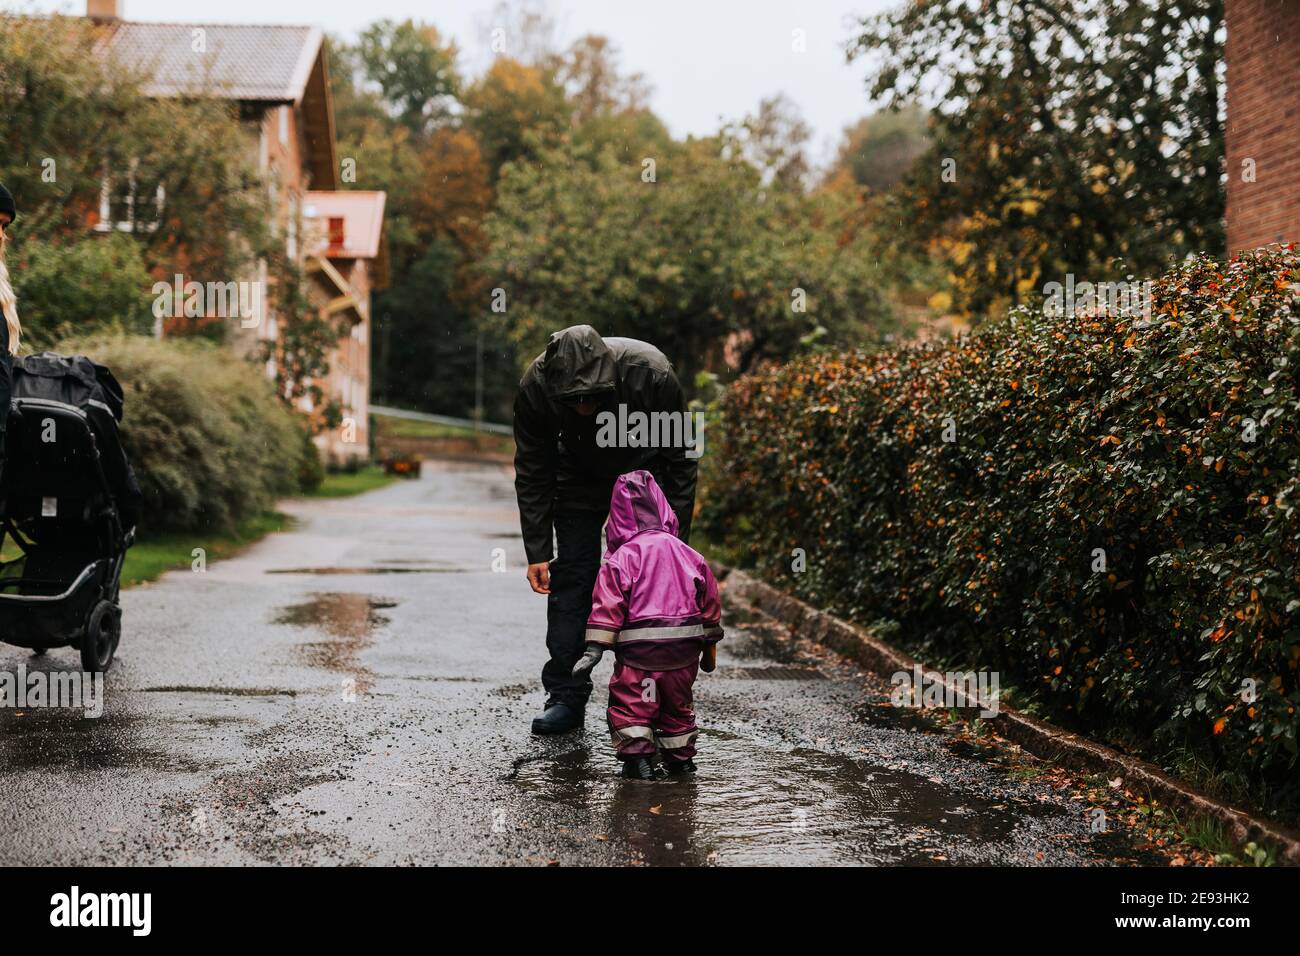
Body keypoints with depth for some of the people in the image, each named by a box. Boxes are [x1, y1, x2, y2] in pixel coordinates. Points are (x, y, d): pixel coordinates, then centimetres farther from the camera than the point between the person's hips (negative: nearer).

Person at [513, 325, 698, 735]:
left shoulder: (652, 374, -37)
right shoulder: (535, 386, -31)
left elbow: (681, 461, -23)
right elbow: (532, 475, -18)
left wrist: (676, 543, -23)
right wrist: (538, 552, -20)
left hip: (644, 472, -2)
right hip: (579, 477, 2)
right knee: (570, 577, -3)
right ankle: (566, 695, 5)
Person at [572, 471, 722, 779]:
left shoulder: (620, 558, -6)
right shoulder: (689, 555, 9)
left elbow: (608, 606, -13)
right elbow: (709, 601, 14)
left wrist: (594, 648, -12)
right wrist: (710, 645, 23)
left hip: (638, 650, -5)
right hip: (684, 648, 5)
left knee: (631, 703, 8)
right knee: (678, 702, 21)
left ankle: (637, 756, 0)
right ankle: (681, 757, 27)